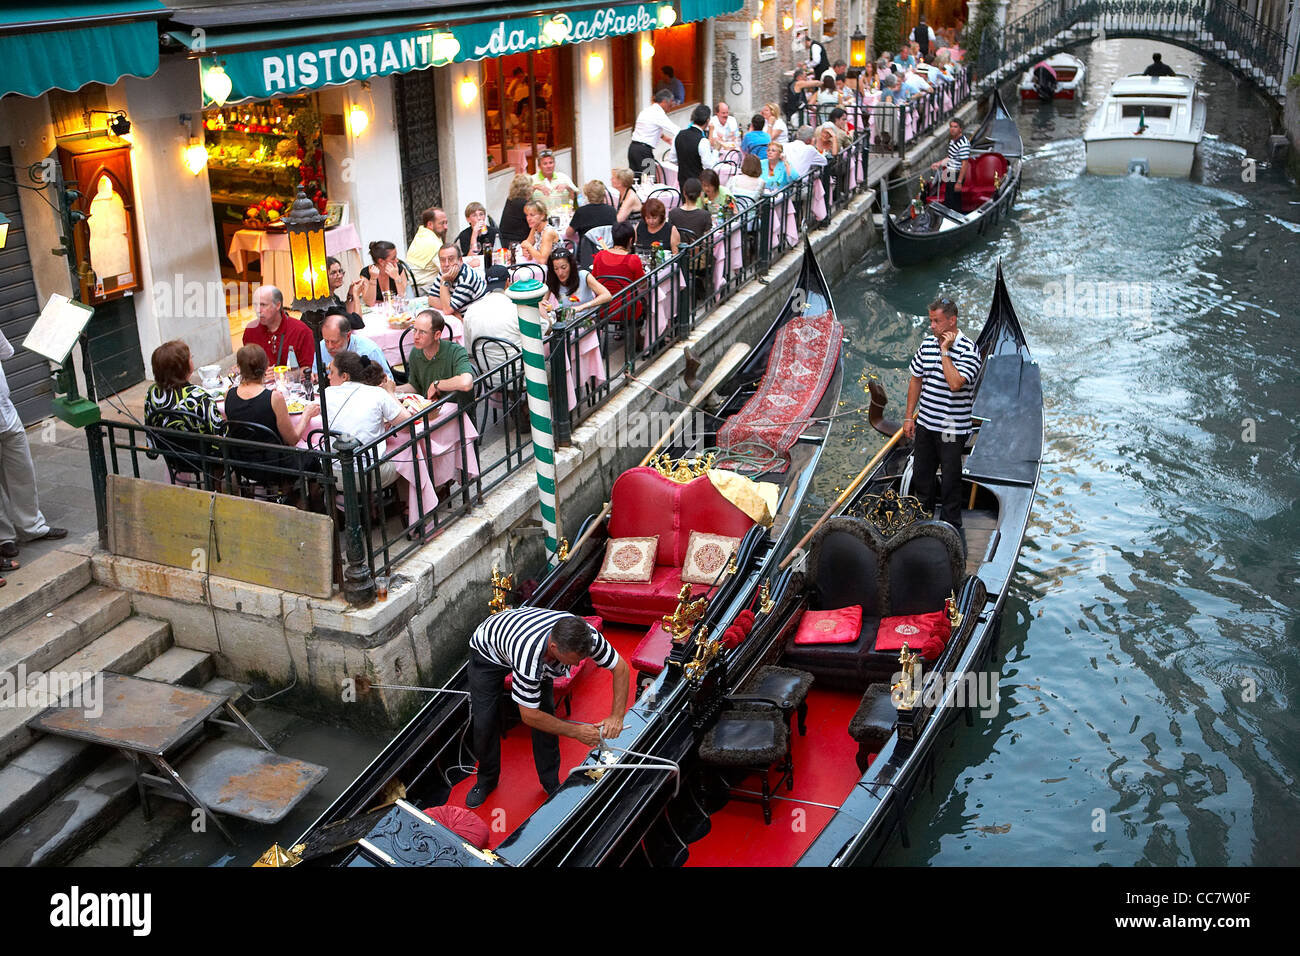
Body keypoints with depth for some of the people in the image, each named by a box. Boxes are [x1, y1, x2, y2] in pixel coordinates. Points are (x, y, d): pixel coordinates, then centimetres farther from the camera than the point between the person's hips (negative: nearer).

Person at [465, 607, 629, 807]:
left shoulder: (586, 636, -35)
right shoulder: (529, 656, -48)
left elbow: (621, 667, -19)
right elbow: (529, 716, -36)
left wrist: (616, 717, -28)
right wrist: (576, 731, -32)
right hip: (487, 651, -4)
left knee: (546, 711, -7)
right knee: (485, 721, -6)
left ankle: (550, 782, 11)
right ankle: (486, 780, 19)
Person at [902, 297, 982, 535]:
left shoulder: (968, 350, -16)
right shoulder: (927, 344, 4)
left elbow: (955, 383, -30)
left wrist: (944, 352, -24)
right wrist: (909, 416, 10)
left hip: (952, 428, -6)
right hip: (925, 424, 6)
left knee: (950, 479, 3)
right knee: (921, 474, 16)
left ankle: (951, 526, 16)